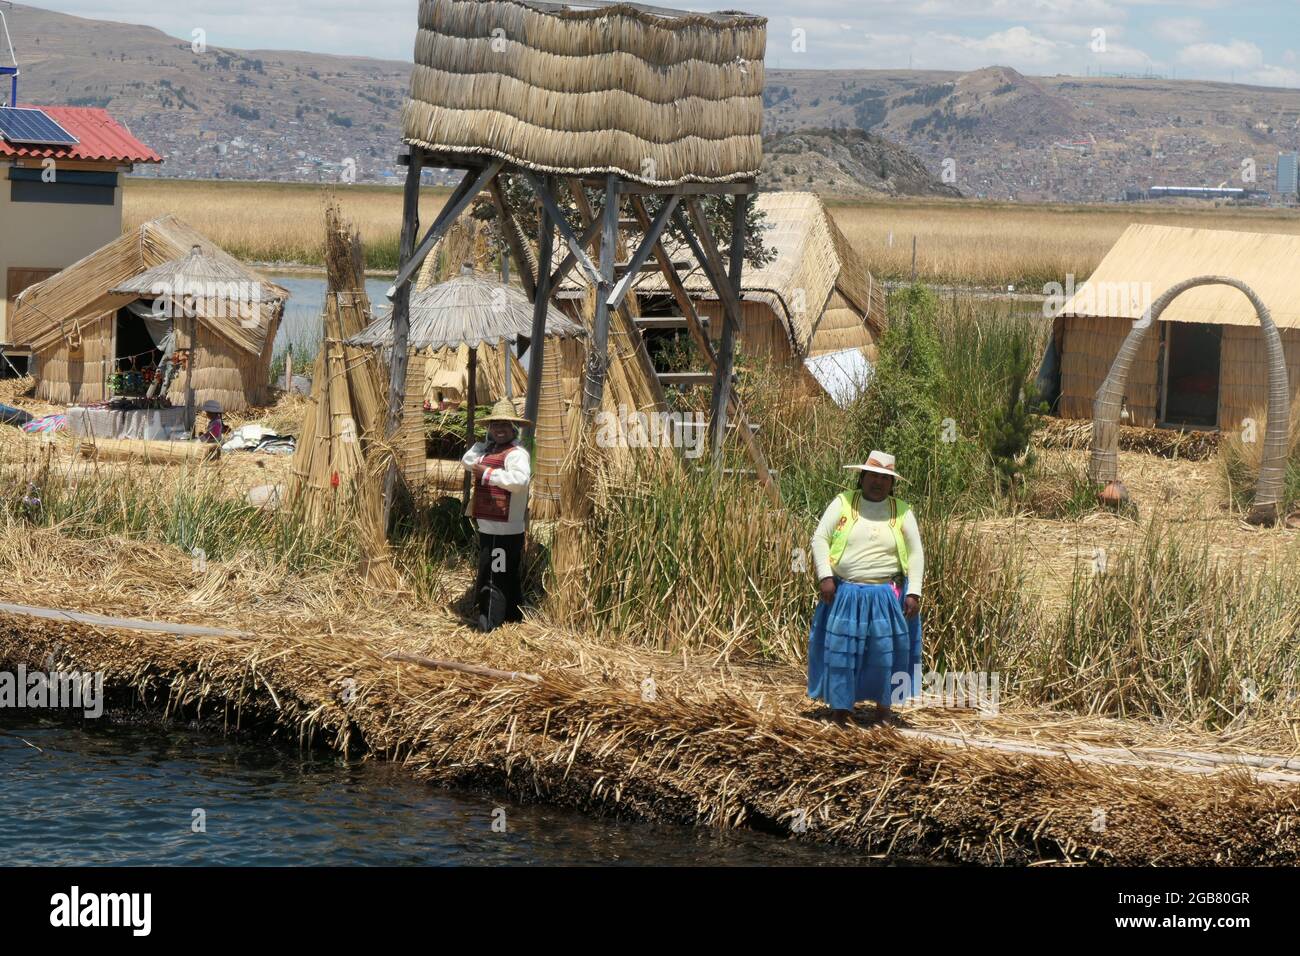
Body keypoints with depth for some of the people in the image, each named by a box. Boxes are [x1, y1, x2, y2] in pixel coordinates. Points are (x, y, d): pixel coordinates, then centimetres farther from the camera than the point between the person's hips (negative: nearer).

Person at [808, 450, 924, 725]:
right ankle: (840, 710, 8)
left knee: (886, 652, 3)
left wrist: (914, 592, -3)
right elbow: (820, 539, 1)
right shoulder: (843, 503, 3)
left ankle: (883, 708, 15)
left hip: (886, 597, 1)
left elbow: (915, 554, 7)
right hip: (845, 594, -1)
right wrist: (825, 576, -11)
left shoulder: (902, 511, 6)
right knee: (840, 651, 0)